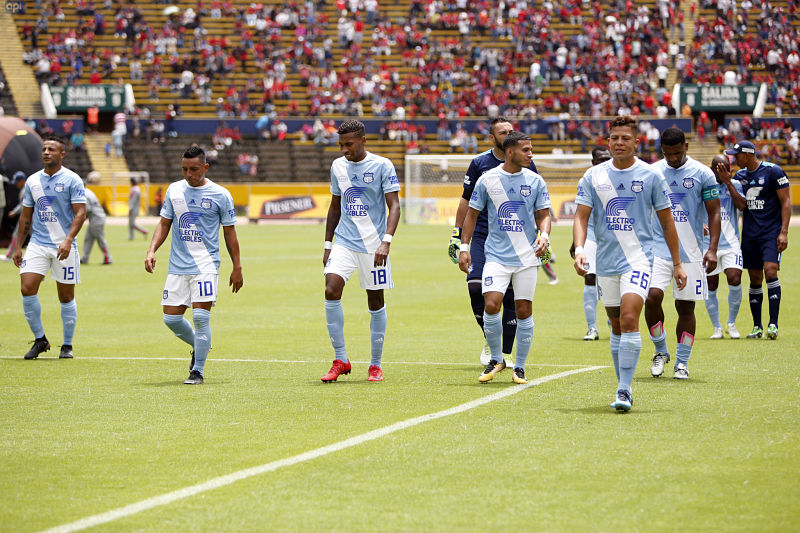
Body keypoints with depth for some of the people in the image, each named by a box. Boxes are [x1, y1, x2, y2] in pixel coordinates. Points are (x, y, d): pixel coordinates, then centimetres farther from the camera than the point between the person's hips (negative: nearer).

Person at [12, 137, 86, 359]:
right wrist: (18, 247, 13)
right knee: (27, 289, -11)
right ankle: (40, 340, 3)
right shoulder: (32, 181, 10)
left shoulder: (72, 180, -4)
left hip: (64, 247, -4)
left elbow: (80, 213, -10)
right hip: (38, 243, 4)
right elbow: (26, 215, 17)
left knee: (66, 297, 2)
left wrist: (68, 240, -23)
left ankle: (67, 346, 14)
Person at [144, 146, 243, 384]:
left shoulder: (220, 195, -1)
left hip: (206, 265, -4)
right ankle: (197, 347, 30)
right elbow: (164, 223, 15)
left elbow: (229, 233, 5)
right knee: (171, 318, 1)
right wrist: (152, 250, 0)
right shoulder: (174, 190, 9)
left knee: (200, 316, -14)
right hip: (177, 266, 4)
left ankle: (197, 371, -2)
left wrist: (237, 268, 4)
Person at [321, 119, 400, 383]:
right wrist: (328, 245, 16)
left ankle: (375, 364, 15)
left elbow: (394, 206, -10)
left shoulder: (382, 166, -6)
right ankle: (340, 360, -7)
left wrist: (386, 241, -22)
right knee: (331, 290, -15)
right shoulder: (337, 166, 9)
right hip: (344, 241, 3)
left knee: (375, 301, 3)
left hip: (373, 244, -3)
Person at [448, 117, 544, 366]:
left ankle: (506, 353, 9)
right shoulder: (479, 163, 4)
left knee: (511, 297, -1)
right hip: (483, 236, 0)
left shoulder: (525, 164, 4)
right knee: (476, 287, -14)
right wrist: (457, 234, 7)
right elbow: (467, 200, 11)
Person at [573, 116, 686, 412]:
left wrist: (677, 263, 6)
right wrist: (579, 248, -17)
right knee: (616, 326, 11)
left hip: (638, 258, -3)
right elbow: (582, 217, 1)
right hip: (606, 262, 3)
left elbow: (666, 221, 6)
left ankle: (624, 390, -19)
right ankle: (623, 385, 25)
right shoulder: (593, 176, 4)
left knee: (629, 319, -19)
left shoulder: (650, 176, 0)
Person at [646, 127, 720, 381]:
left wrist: (712, 249, -9)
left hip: (691, 252, -1)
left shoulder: (702, 174, -1)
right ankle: (661, 351, 6)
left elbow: (714, 213, 1)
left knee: (686, 306, 1)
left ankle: (682, 362, 13)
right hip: (658, 249, 1)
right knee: (653, 296, -15)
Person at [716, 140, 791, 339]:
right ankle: (757, 327, 13)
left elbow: (786, 202, -7)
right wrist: (727, 182, -7)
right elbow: (741, 205, 1)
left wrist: (784, 232, -14)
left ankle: (773, 324, -19)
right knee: (754, 278, 6)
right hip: (750, 233, 6)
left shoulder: (773, 172, -7)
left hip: (772, 231, -6)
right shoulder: (740, 175, 10)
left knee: (770, 271, -19)